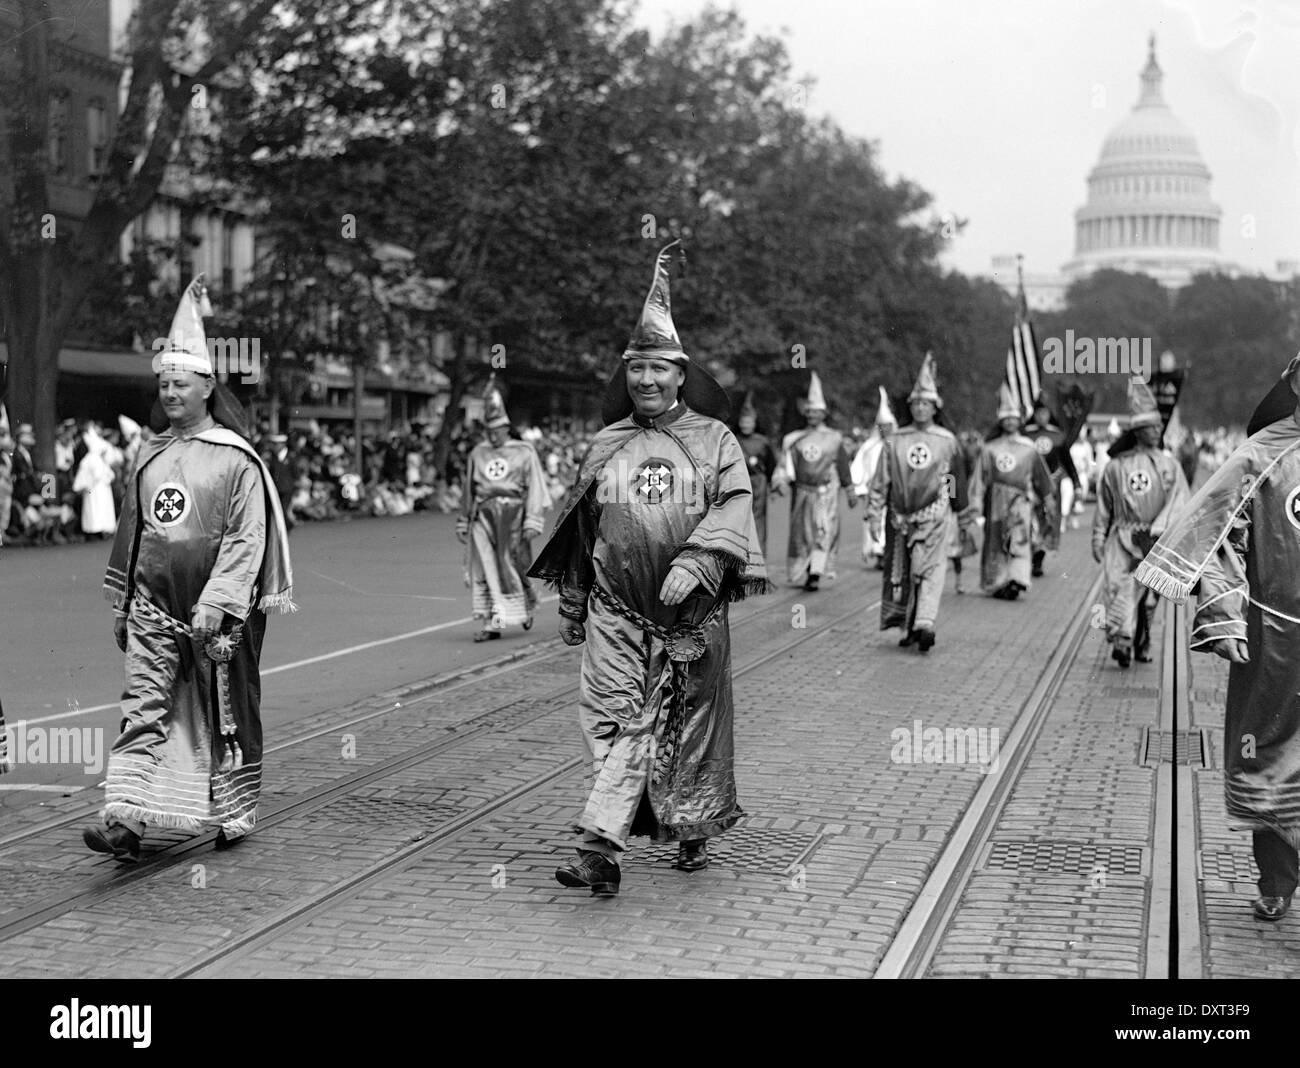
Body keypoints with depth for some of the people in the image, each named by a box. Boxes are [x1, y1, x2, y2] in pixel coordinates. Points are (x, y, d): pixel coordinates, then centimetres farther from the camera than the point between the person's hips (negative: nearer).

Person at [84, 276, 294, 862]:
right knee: (143, 706, -9)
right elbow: (130, 532, 18)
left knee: (225, 713, 7)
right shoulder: (149, 455, 10)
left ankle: (235, 813, 23)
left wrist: (216, 603, -18)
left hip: (218, 611, -4)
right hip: (152, 604, 4)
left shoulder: (236, 458, -6)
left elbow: (246, 538, -10)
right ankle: (126, 820, -18)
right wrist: (121, 604, 17)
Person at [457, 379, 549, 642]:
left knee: (516, 566, 2)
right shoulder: (477, 454, 14)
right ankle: (492, 623, -4)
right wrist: (464, 522, 21)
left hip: (512, 514, -2)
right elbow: (469, 489, 21)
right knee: (485, 569, -6)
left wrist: (533, 521, -8)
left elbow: (536, 487, 1)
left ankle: (526, 607, 31)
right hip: (483, 515, 3)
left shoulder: (524, 452, 4)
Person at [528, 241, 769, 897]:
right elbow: (578, 530, 18)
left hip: (691, 615, -1)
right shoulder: (605, 447, 11)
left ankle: (693, 831, 28)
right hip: (614, 611, 1)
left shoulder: (715, 441, 4)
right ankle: (600, 850, -15)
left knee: (691, 724, 9)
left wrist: (695, 562, -25)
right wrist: (571, 609, 20)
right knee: (613, 720, -9)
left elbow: (733, 507, -9)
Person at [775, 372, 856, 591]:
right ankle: (802, 575, 16)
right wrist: (781, 479, -15)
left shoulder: (834, 438, 6)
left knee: (823, 531, -16)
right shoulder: (795, 439, 9)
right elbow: (788, 464, 4)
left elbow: (844, 467, 10)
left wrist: (850, 492, 11)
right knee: (801, 534, 5)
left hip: (826, 491, -2)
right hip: (803, 491, 2)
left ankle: (816, 573, -24)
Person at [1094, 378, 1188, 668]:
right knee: (1119, 585, -15)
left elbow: (1178, 500, -2)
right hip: (1122, 536, -1)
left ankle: (1142, 644, 13)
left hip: (1155, 538, 1)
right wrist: (1098, 539, 11)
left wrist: (1158, 529, -15)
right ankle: (1121, 641, -23)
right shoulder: (1116, 466, 7)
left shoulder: (1169, 465, 7)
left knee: (1149, 593, 2)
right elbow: (1103, 507, 13)